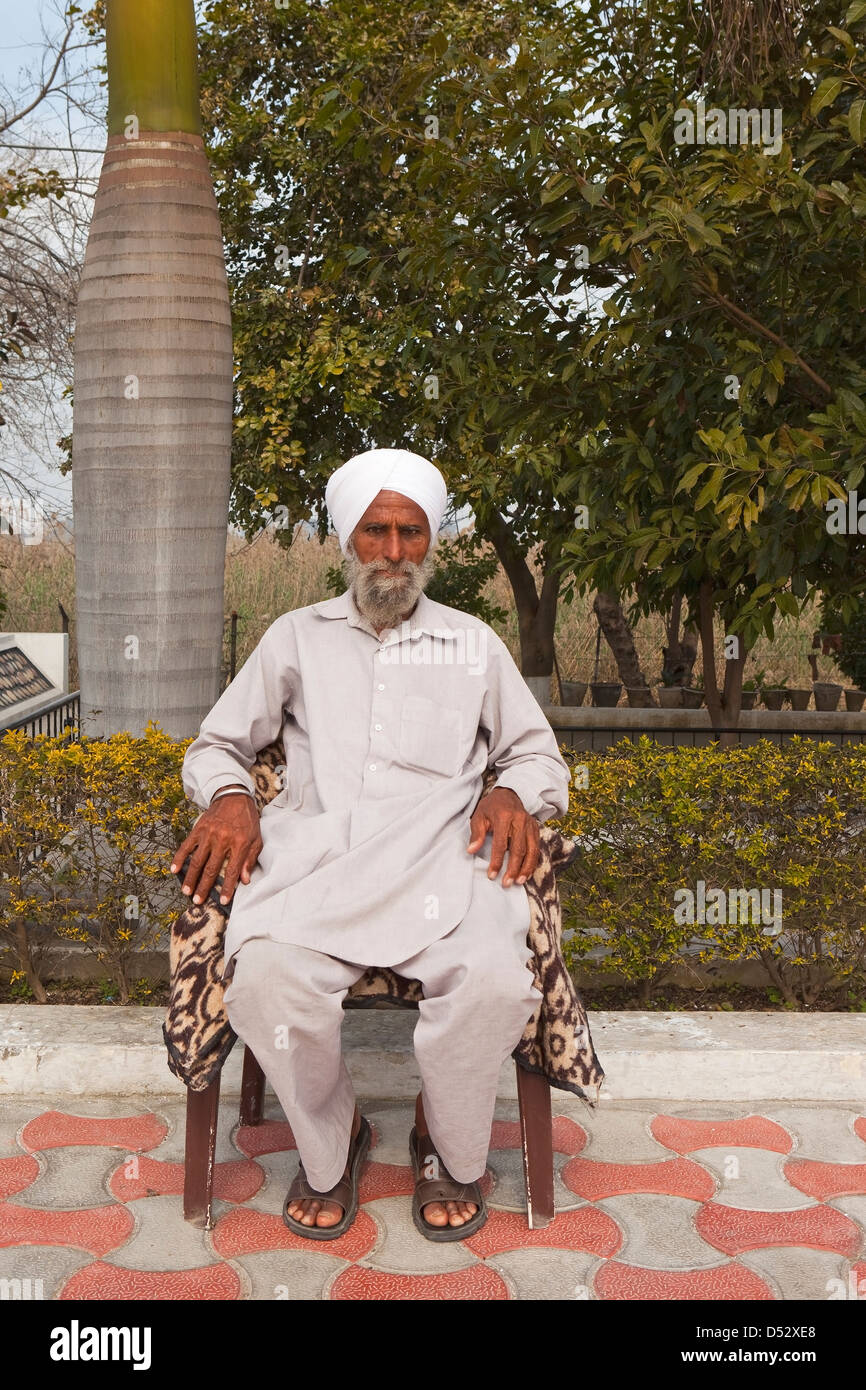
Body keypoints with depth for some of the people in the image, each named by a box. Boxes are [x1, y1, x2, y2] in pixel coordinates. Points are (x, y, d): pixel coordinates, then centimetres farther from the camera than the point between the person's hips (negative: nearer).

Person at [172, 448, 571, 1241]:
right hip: (314, 855, 0)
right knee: (267, 977, -32)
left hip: (440, 858, 0)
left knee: (496, 982, -31)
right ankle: (330, 1146, 0)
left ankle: (449, 1151, 1)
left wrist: (514, 794, -1)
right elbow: (214, 745, 22)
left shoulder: (474, 643, 22)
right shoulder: (298, 637, 22)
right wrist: (229, 797, -2)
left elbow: (542, 756, 23)